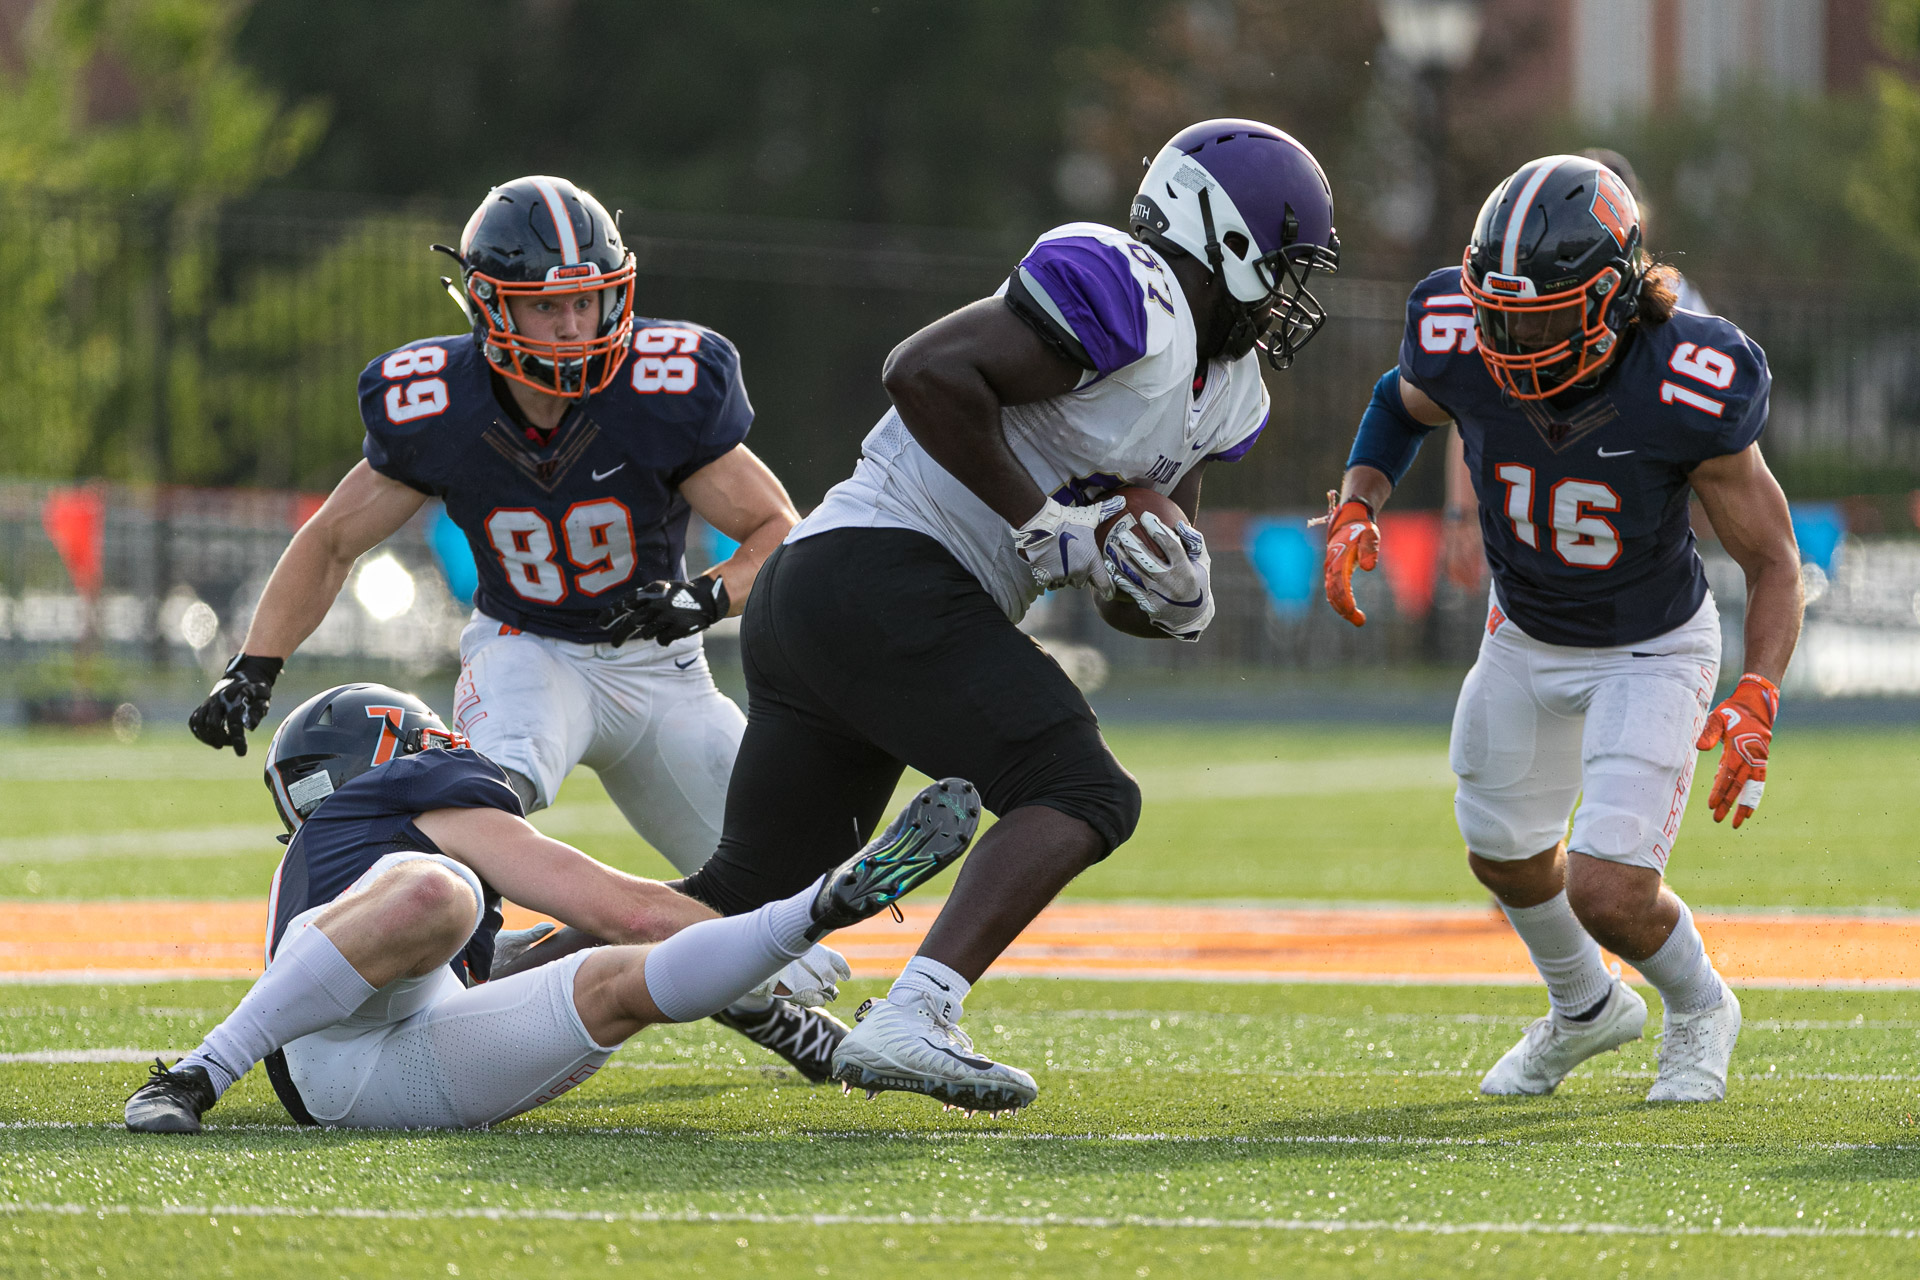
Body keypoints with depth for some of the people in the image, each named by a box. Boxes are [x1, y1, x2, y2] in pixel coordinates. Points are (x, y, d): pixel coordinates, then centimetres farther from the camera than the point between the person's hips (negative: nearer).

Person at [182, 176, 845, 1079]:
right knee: (495, 794, -37)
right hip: (527, 653, -1)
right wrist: (253, 670, -14)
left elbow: (779, 532, -14)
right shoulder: (434, 411, -19)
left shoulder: (666, 392, -23)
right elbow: (330, 545, -4)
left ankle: (748, 995, 37)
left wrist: (709, 597, -34)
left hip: (656, 665, 1)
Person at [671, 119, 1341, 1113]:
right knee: (1083, 796, -16)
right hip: (880, 573, -10)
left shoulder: (1221, 393, 20)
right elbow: (926, 371, -23)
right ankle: (909, 1022, -29)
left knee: (752, 898, 13)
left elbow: (1124, 597, 22)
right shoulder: (1128, 297, -12)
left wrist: (1176, 601, -2)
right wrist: (1046, 528, -17)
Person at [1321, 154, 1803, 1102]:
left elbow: (1773, 561, -20)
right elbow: (1400, 405, 3)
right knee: (1507, 855, 23)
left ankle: (1699, 1009, 21)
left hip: (1651, 652, -5)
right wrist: (1356, 507, -14)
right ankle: (1584, 1009, 55)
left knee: (1608, 893, -15)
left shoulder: (1682, 394, -34)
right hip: (1525, 640, 5)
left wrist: (1755, 702, -33)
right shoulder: (1465, 354, -25)